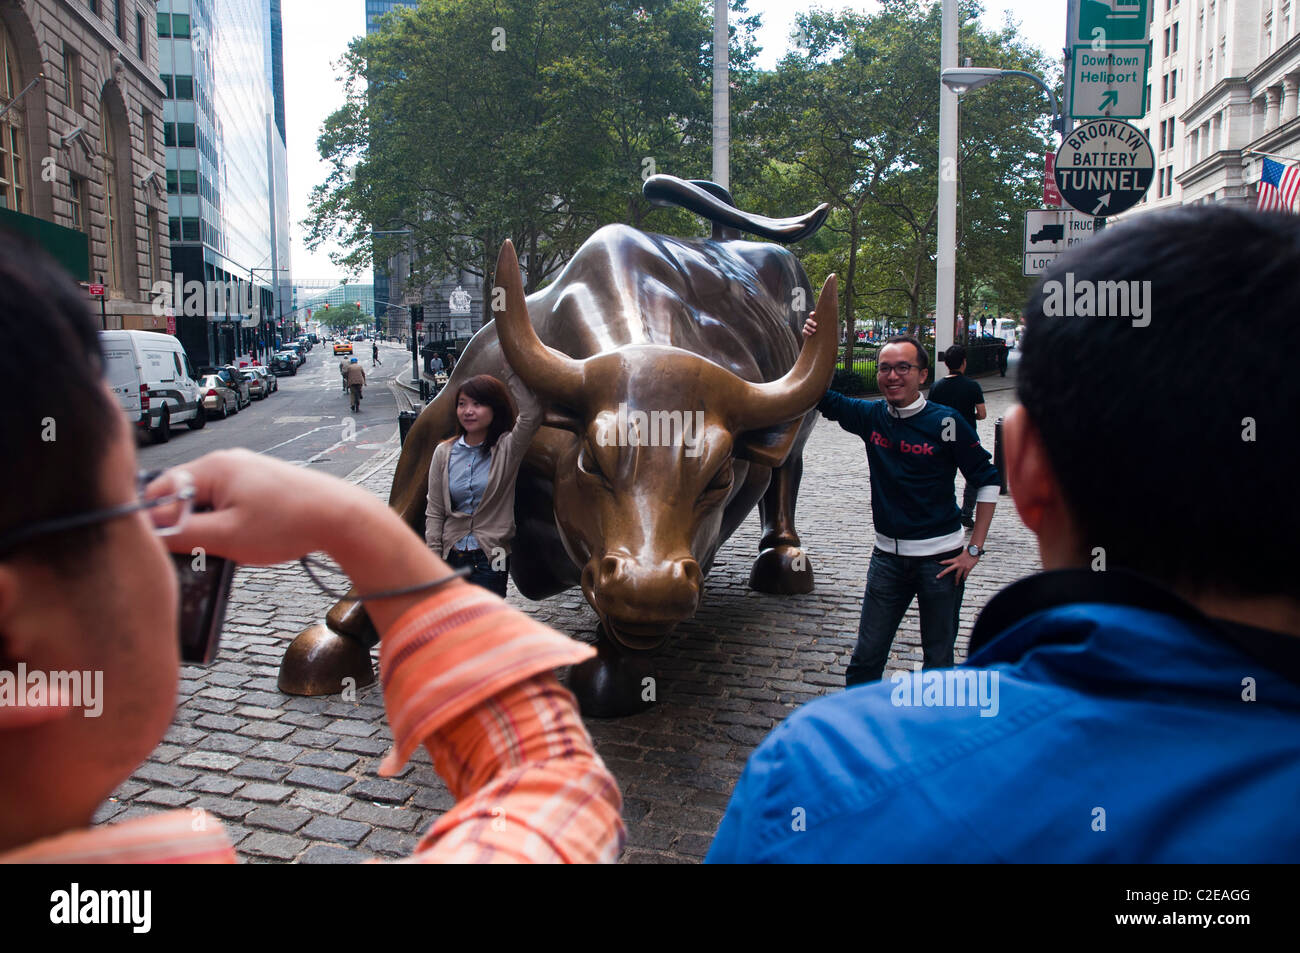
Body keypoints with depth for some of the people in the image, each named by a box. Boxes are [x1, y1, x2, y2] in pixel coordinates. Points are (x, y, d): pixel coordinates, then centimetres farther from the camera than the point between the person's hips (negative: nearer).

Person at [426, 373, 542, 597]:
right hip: (451, 556, 3)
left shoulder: (506, 449, -5)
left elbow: (532, 413, -24)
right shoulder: (444, 452, 3)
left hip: (490, 560, -3)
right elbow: (434, 513, 5)